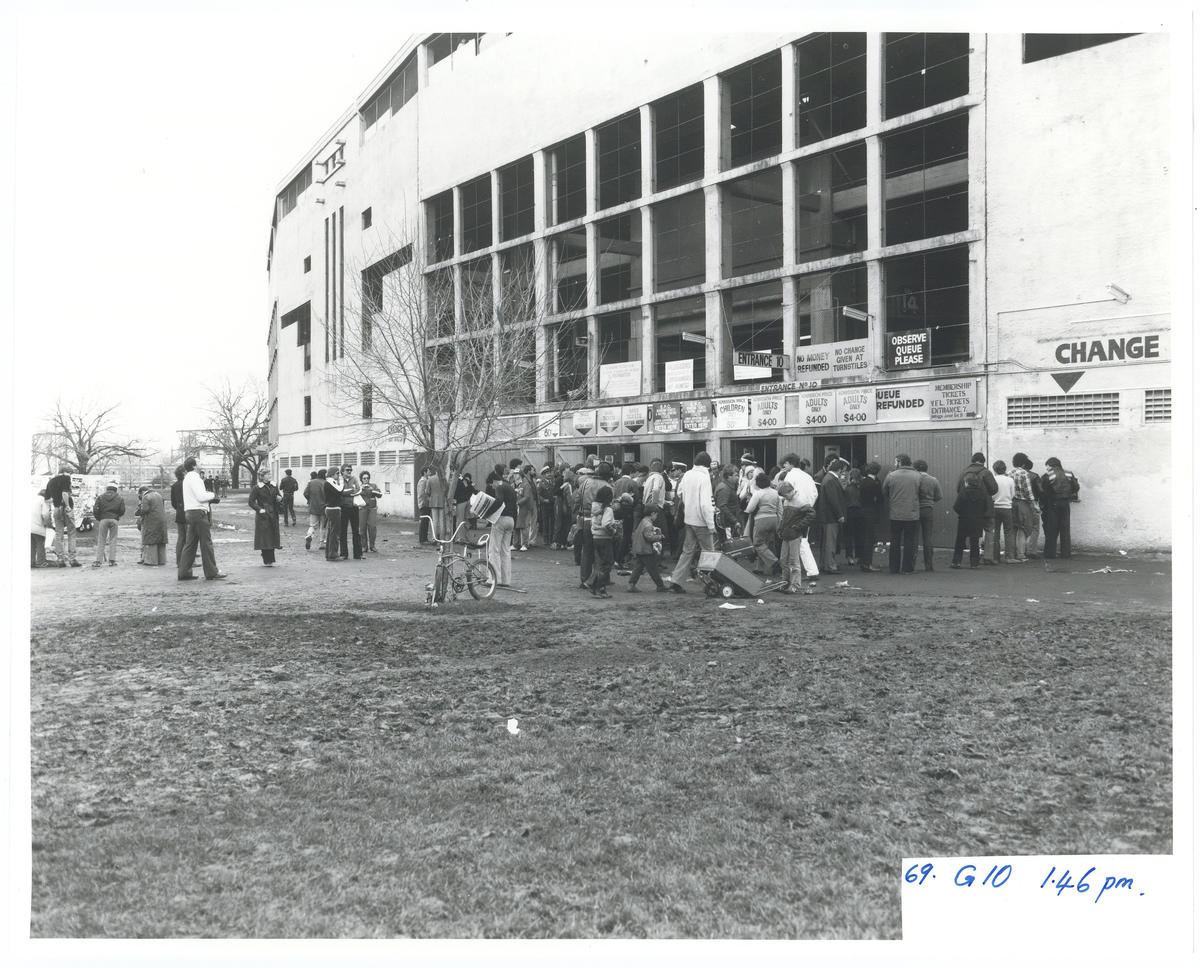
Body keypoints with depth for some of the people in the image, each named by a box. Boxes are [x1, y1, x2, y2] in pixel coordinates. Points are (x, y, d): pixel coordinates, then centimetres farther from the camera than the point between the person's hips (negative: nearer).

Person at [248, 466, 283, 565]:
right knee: (264, 538, -3)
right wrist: (259, 509, -17)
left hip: (273, 515, 5)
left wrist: (280, 499, -6)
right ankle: (267, 561, 4)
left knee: (273, 537, 6)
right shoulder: (256, 488, -5)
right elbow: (251, 502, -5)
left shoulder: (273, 486, 9)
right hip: (263, 516, -5)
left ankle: (270, 559, 17)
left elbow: (279, 497, 18)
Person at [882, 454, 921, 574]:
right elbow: (920, 494, 6)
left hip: (895, 515, 0)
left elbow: (884, 495, 4)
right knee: (909, 542, 7)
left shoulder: (891, 476, -6)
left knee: (895, 542, 10)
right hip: (912, 515, 0)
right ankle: (907, 568, 9)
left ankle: (894, 568, 14)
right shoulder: (917, 476, -3)